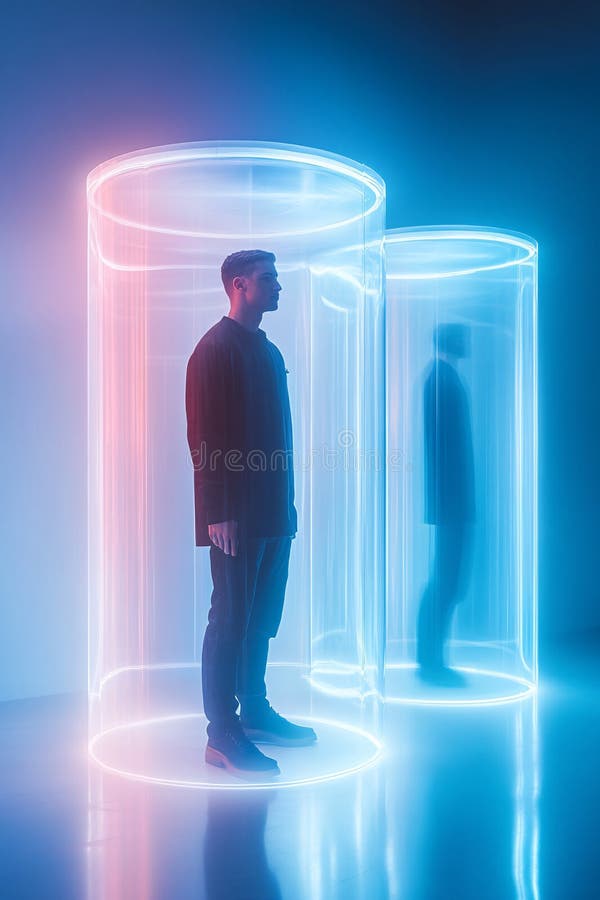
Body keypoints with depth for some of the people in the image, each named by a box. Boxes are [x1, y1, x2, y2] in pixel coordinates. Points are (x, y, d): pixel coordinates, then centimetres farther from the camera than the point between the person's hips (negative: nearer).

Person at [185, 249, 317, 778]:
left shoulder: (269, 351, 18)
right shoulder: (215, 349, -9)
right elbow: (204, 437, -15)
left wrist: (286, 503, 16)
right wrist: (217, 513, -20)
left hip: (273, 513, 9)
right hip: (236, 516, -9)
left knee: (262, 618, 15)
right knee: (230, 619, -4)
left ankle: (254, 711, 28)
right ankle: (222, 736, 3)